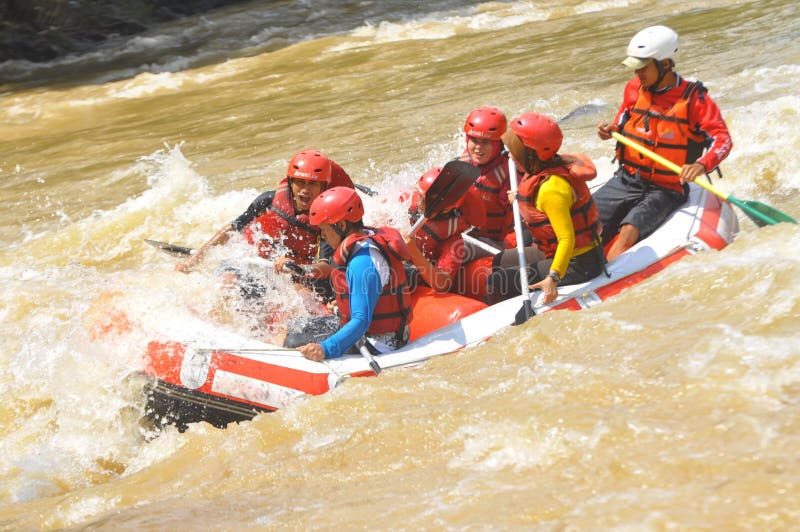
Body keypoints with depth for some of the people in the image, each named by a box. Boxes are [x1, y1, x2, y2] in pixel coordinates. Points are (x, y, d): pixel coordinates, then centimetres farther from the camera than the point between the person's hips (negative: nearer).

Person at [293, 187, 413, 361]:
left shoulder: (362, 263, -26)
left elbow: (361, 321, -30)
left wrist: (326, 349, -38)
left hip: (376, 344, -11)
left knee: (294, 342, -15)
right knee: (298, 327, 20)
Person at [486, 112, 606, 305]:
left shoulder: (551, 188, -27)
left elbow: (567, 239, -32)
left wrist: (553, 278, -39)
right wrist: (522, 199, 16)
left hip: (576, 266, -11)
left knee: (495, 285, -17)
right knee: (497, 263, 18)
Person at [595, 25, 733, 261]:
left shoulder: (693, 98, -12)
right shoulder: (634, 88, 4)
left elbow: (722, 138, -17)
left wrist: (702, 165, -36)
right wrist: (612, 131, -3)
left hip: (665, 190, -6)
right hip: (626, 180, 6)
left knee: (628, 232, -29)